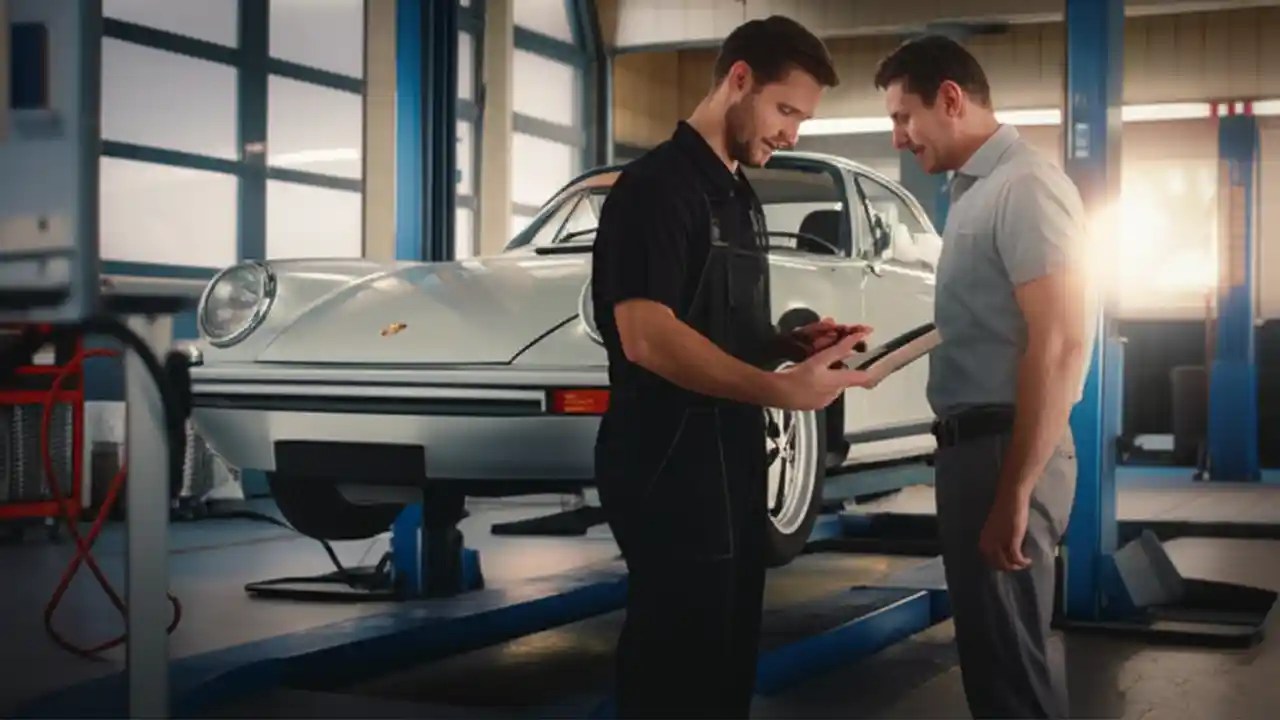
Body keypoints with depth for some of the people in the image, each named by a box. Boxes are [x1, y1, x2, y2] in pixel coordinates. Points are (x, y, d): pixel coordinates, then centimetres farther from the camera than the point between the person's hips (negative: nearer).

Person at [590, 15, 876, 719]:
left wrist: (796, 343, 3)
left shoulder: (741, 197, 16)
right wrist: (781, 388, -27)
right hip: (670, 470, -9)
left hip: (733, 465, 9)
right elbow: (646, 336, -24)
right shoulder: (656, 185, -14)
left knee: (727, 662, 17)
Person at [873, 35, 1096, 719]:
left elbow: (1060, 345, -22)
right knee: (991, 648, 18)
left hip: (1005, 450, -10)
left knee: (1009, 659, -3)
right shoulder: (976, 190, 15)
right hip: (977, 445, 10)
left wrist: (1015, 494, -25)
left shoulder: (1024, 186, -15)